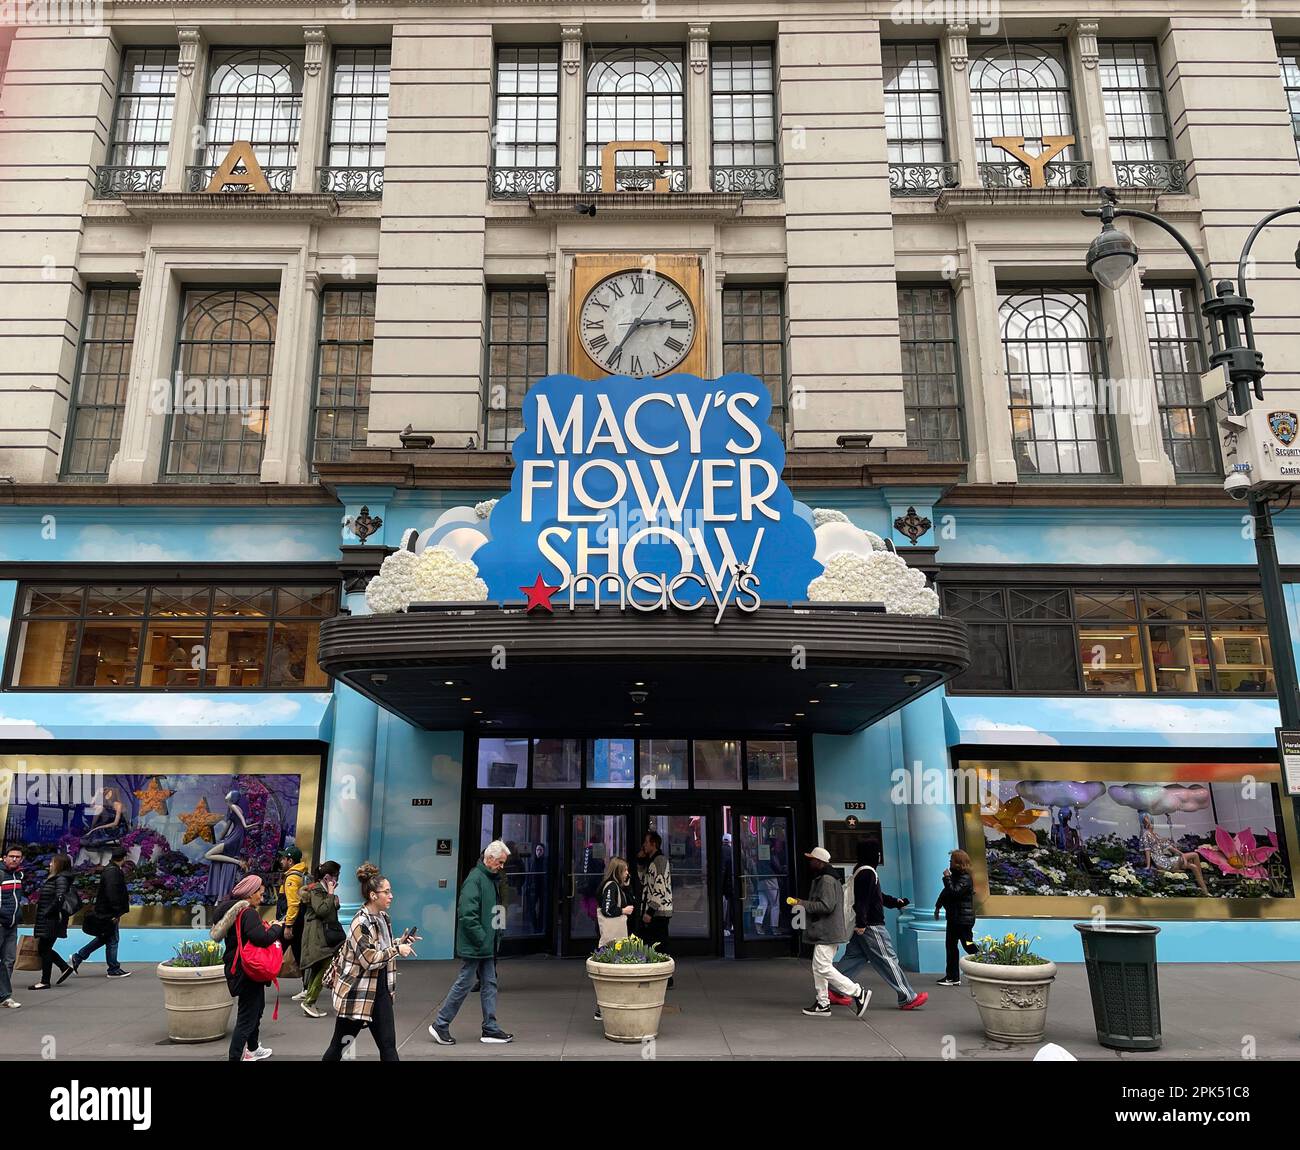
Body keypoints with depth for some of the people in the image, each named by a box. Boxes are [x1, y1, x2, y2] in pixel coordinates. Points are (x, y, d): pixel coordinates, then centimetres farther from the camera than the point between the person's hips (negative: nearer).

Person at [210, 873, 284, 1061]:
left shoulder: (234, 908, 9)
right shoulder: (248, 913, -22)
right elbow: (260, 938, -33)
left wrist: (269, 928, 4)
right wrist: (276, 927, -16)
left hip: (238, 967, 11)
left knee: (256, 1008, 27)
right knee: (247, 1017, -3)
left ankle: (253, 1049, 42)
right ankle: (235, 1057, 1)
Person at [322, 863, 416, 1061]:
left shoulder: (383, 917, 6)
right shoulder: (361, 923, -19)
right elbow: (369, 959, -24)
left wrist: (400, 942, 4)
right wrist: (397, 950, -19)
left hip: (381, 990, 7)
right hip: (358, 993, -7)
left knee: (388, 1045, 3)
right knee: (340, 1043, 10)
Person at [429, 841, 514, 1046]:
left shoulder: (492, 879, 12)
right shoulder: (475, 879, -19)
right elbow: (467, 914, -24)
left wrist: (496, 938, 14)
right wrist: (481, 939, -20)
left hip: (487, 945, 9)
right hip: (474, 945, -9)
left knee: (490, 984, 11)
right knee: (463, 984, 1)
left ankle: (490, 1029, 18)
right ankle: (440, 1025, 14)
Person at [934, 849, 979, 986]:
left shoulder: (965, 879, -16)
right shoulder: (955, 876, 12)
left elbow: (954, 892, -28)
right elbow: (945, 892, 19)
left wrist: (947, 878, -20)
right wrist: (938, 906, 17)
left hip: (963, 918, -10)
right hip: (953, 918, 10)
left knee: (969, 946, -5)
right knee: (951, 946, 10)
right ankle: (952, 977, 16)